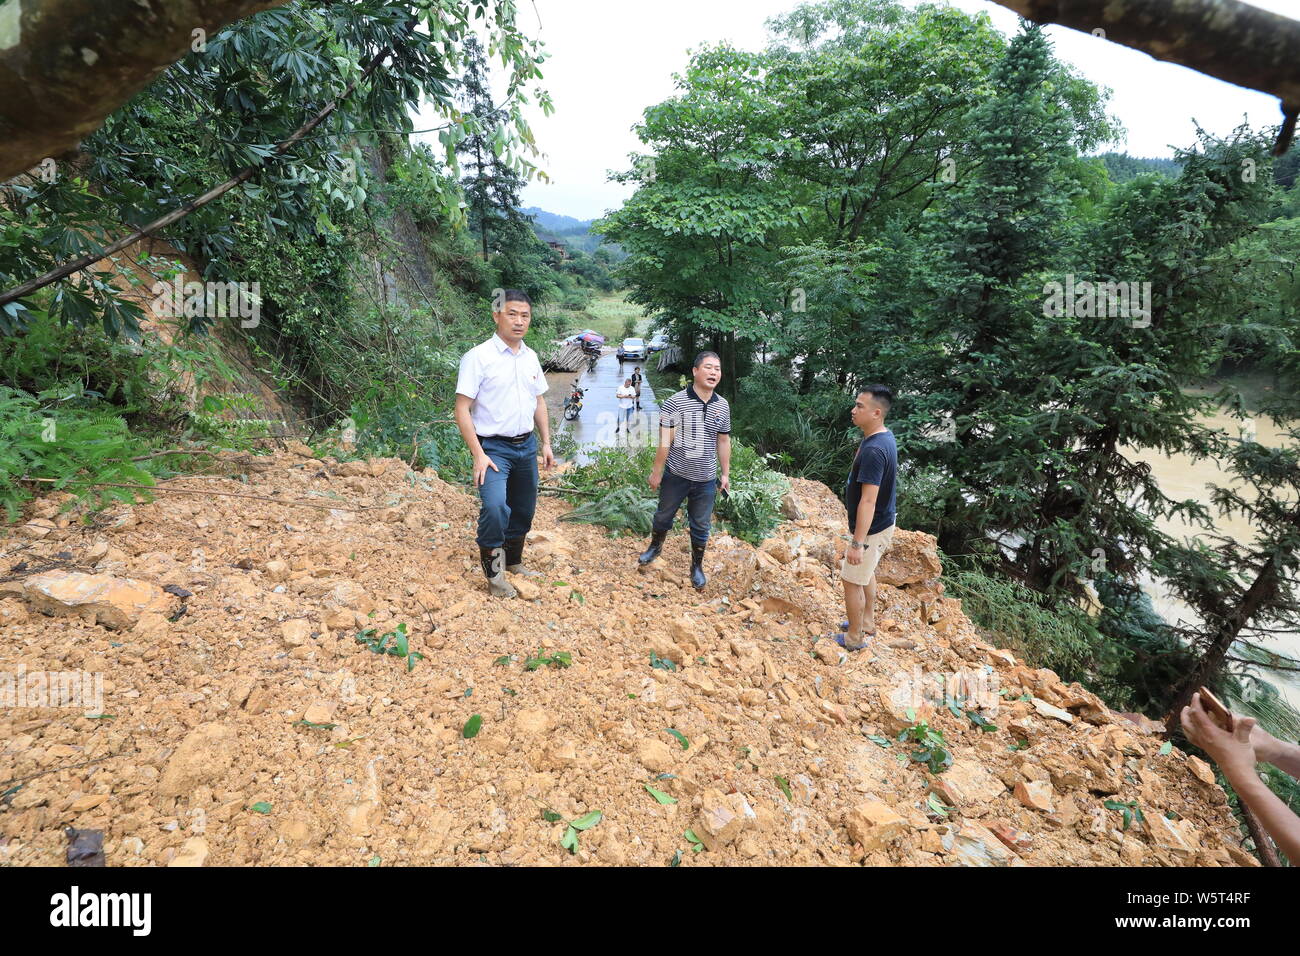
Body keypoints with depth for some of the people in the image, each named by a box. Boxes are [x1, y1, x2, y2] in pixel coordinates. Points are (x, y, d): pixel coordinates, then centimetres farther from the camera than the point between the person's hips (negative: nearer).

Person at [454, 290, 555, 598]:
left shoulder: (530, 357, 8)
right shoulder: (478, 357, -11)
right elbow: (462, 409, -12)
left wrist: (546, 444, 12)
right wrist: (478, 455, -18)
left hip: (526, 446, 6)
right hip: (494, 447, -6)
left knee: (523, 511, 14)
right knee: (495, 508, -24)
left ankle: (513, 562, 37)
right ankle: (493, 573, -3)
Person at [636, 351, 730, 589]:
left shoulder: (723, 406, 1)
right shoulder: (675, 402, -13)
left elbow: (723, 441, 9)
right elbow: (665, 441, -12)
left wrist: (726, 473, 11)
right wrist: (657, 472, -9)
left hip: (706, 480, 3)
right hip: (676, 475, -2)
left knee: (701, 526, 13)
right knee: (664, 515, 18)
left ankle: (697, 566, 32)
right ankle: (655, 546, 46)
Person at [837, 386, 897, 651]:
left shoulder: (873, 450, -30)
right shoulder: (885, 437, 2)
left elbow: (868, 501, -30)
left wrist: (858, 542, -26)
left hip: (871, 529, -10)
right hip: (882, 523, 10)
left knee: (852, 580, 6)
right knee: (866, 573, 24)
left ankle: (855, 638, 22)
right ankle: (867, 624, 42)